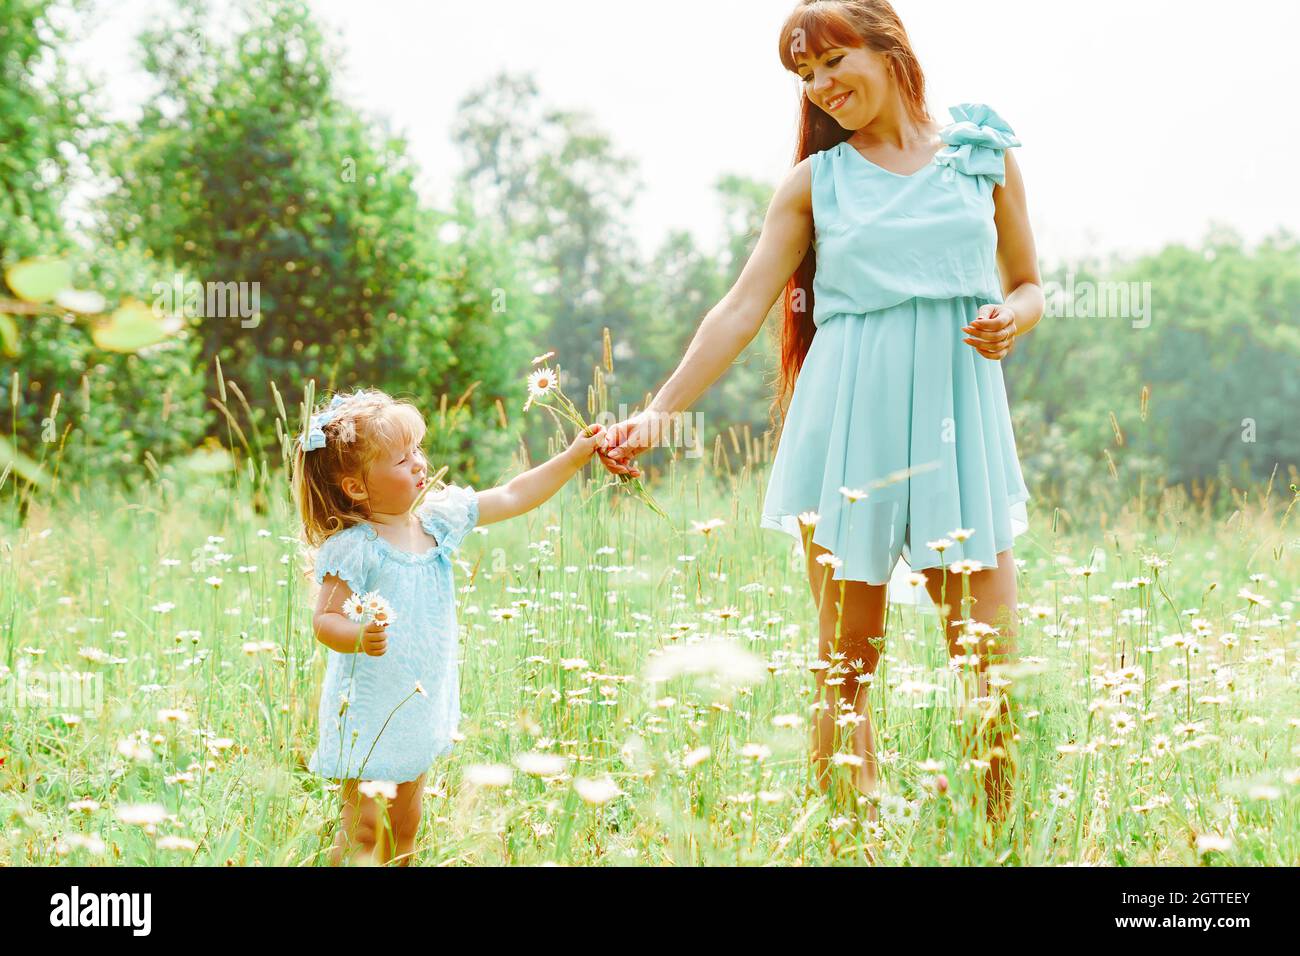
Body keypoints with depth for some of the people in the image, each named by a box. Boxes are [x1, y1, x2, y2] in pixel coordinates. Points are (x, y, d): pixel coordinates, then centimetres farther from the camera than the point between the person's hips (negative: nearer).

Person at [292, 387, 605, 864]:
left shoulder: (437, 518, 1)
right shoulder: (353, 549, -20)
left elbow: (512, 497, 8)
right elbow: (325, 620, -20)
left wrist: (574, 457, 4)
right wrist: (360, 637, -42)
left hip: (420, 707, 7)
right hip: (368, 714, -7)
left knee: (406, 826, 16)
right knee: (364, 831, -5)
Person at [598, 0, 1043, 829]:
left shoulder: (984, 154, 8)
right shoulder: (817, 180, 9)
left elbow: (1029, 287, 15)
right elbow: (744, 307, 6)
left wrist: (1011, 320, -9)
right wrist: (659, 412, -1)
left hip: (958, 418, 0)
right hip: (849, 422, 0)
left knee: (991, 669, -5)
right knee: (846, 666, 2)